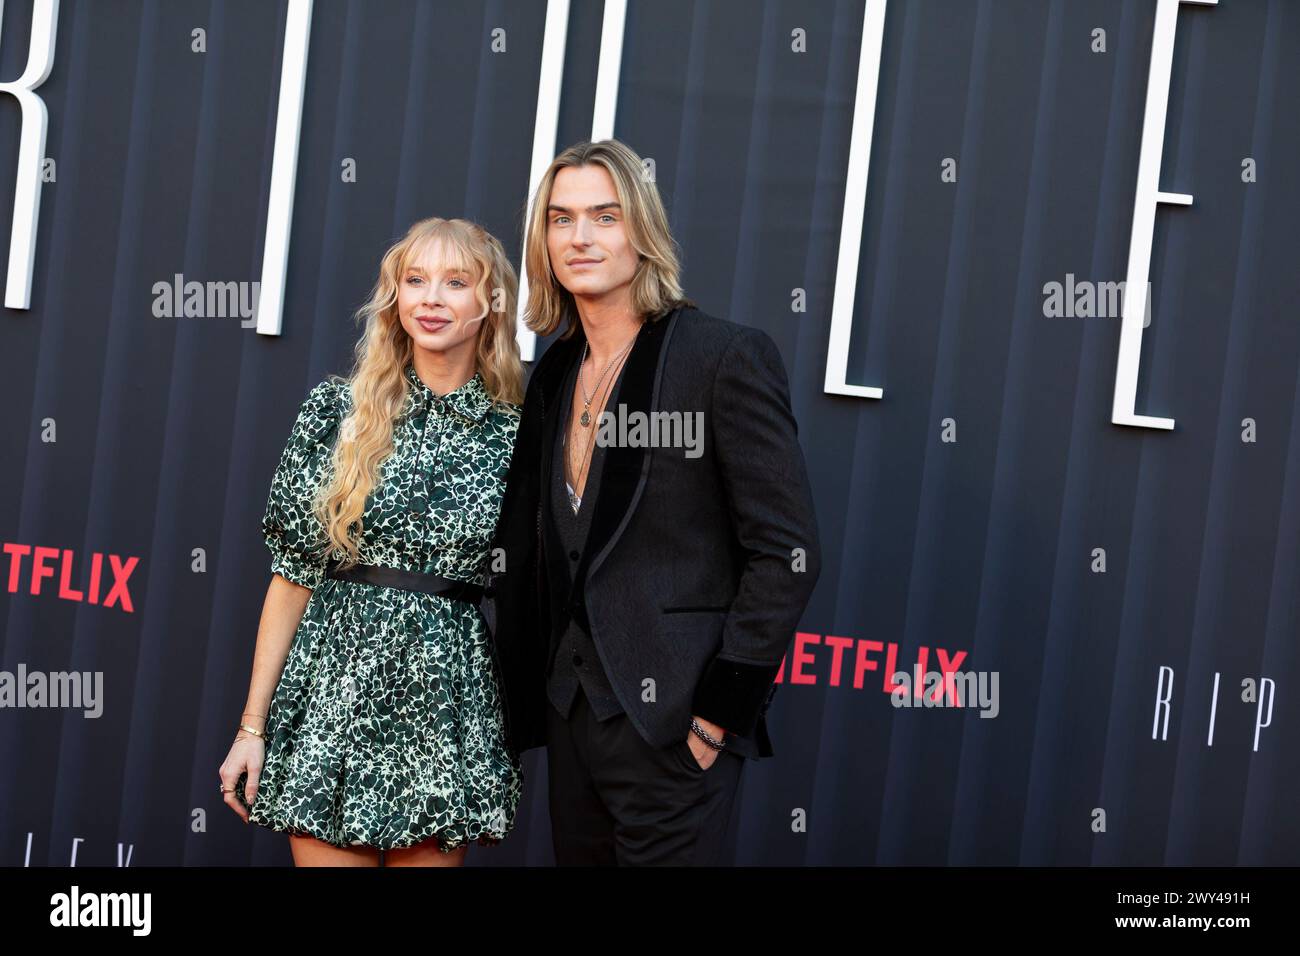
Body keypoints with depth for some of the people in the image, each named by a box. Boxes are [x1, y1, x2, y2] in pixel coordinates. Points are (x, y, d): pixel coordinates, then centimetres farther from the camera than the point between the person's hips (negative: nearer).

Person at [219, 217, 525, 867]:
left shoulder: (516, 437, 1)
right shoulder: (337, 410, 1)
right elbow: (293, 573, 2)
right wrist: (252, 725, 1)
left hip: (449, 713, 0)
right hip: (336, 693, 0)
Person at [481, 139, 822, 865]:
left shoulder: (727, 356, -9)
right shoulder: (555, 375, 12)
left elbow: (787, 554, -12)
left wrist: (723, 710, -15)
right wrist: (520, 689, 10)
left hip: (669, 720, -6)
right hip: (570, 710, 7)